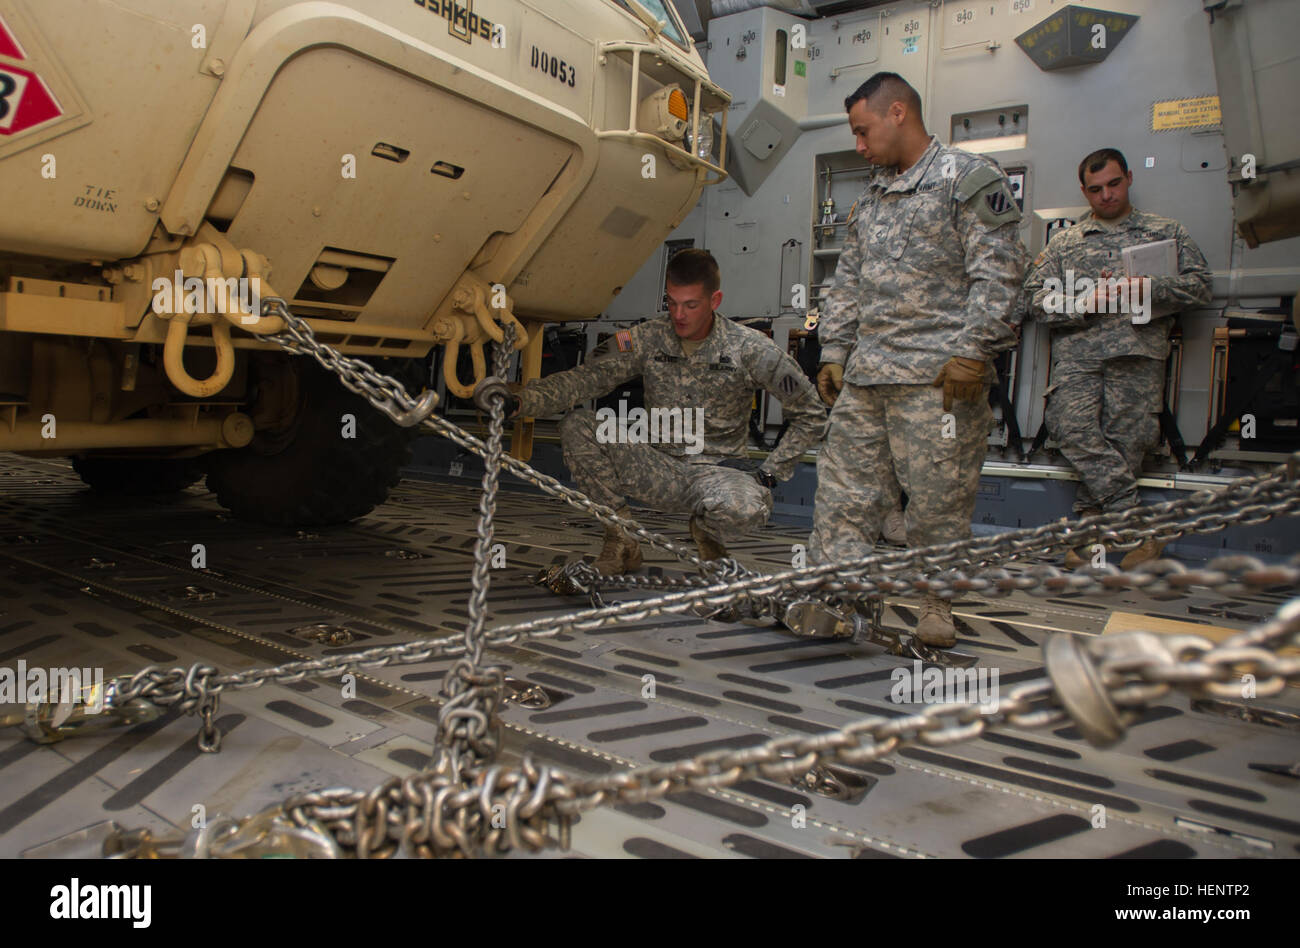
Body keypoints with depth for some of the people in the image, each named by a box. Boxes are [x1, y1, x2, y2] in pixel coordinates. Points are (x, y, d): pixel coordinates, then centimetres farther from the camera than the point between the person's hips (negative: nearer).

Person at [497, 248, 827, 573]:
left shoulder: (749, 348, -9)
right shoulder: (647, 339, -4)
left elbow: (812, 414, -2)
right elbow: (586, 378, -12)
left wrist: (770, 472, -9)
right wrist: (521, 400, -28)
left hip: (716, 470, -2)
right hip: (659, 471, 2)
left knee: (748, 508, -38)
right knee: (576, 427, -18)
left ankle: (707, 533, 3)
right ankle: (622, 542, -5)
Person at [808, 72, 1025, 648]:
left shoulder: (969, 178, 1)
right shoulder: (871, 199, 23)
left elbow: (997, 272, -8)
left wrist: (971, 352, -16)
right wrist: (834, 352, 17)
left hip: (938, 376, -7)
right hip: (865, 374, 7)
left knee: (938, 496, -2)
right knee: (843, 487, 4)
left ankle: (937, 602, 13)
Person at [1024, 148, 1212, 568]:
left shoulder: (1166, 231, 22)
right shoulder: (1065, 241, 23)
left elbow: (1199, 284, 11)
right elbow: (1036, 297, 12)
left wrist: (1144, 289, -5)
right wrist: (1085, 302, -4)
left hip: (1139, 349, 0)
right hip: (1077, 351, 0)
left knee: (1125, 438, -12)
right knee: (1072, 427, -22)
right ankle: (1136, 521, -15)